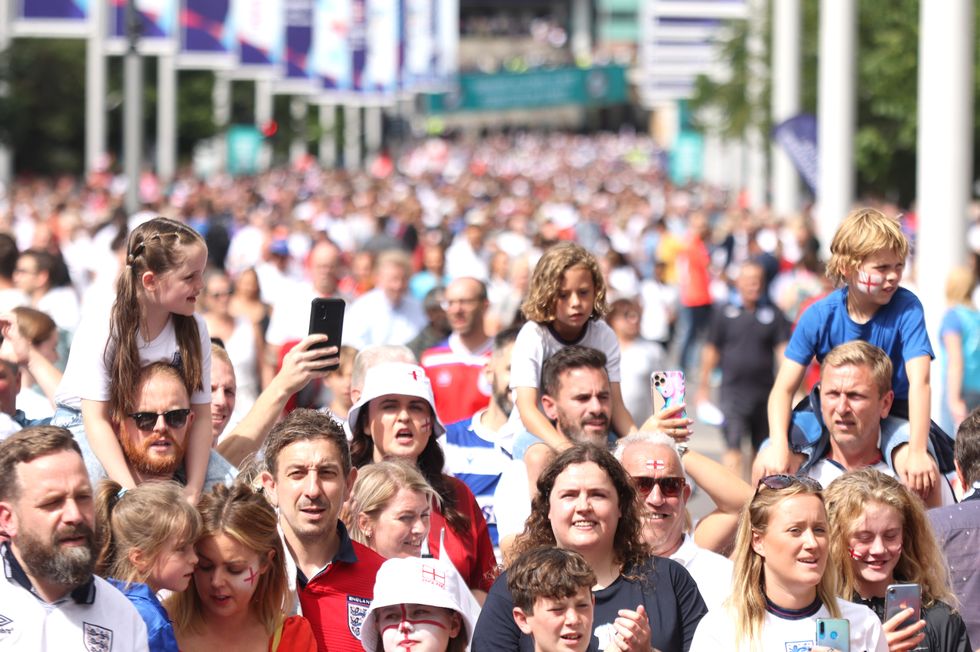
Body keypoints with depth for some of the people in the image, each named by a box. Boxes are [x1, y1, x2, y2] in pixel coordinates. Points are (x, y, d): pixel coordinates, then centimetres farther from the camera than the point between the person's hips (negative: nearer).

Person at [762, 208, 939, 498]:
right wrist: (779, 446, -32)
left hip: (894, 417, -2)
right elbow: (784, 388, -14)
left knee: (925, 473, -33)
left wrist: (918, 451, -42)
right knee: (767, 465, -18)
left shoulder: (906, 308, -19)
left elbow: (919, 381, -29)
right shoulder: (820, 316, -14)